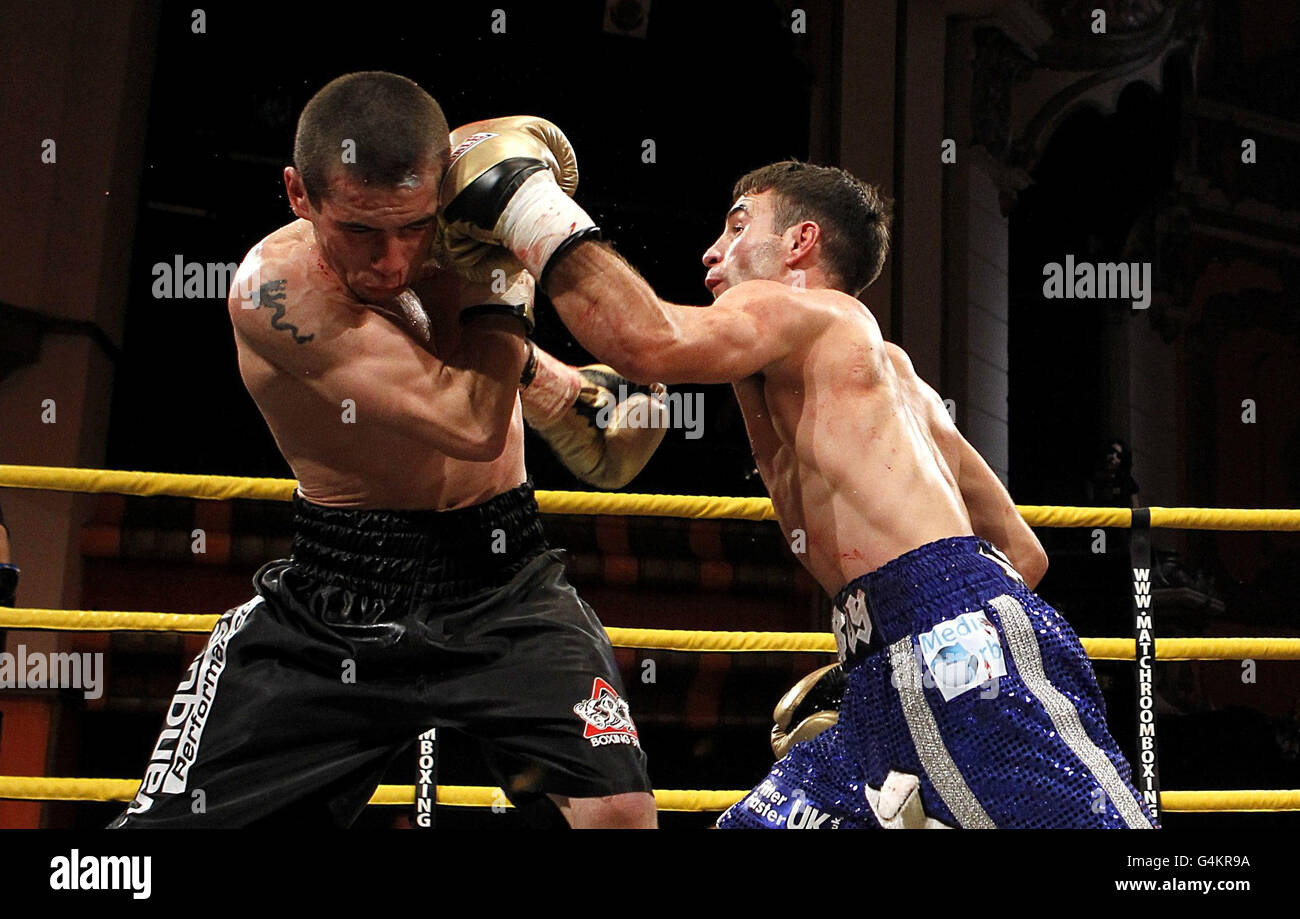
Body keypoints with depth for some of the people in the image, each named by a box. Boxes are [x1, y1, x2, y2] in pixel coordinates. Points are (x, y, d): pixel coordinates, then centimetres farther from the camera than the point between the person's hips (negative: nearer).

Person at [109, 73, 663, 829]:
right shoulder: (275, 289, -22)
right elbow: (469, 423, -29)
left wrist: (563, 387, 8)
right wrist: (501, 277, -19)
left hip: (504, 576, 3)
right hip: (338, 596, -2)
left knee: (620, 807, -14)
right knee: (168, 818, -1)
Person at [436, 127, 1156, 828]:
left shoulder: (807, 308, 4)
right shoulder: (885, 374, 30)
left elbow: (652, 341, -19)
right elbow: (1022, 550, 28)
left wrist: (522, 198, -6)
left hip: (968, 654, -10)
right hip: (887, 694, 10)